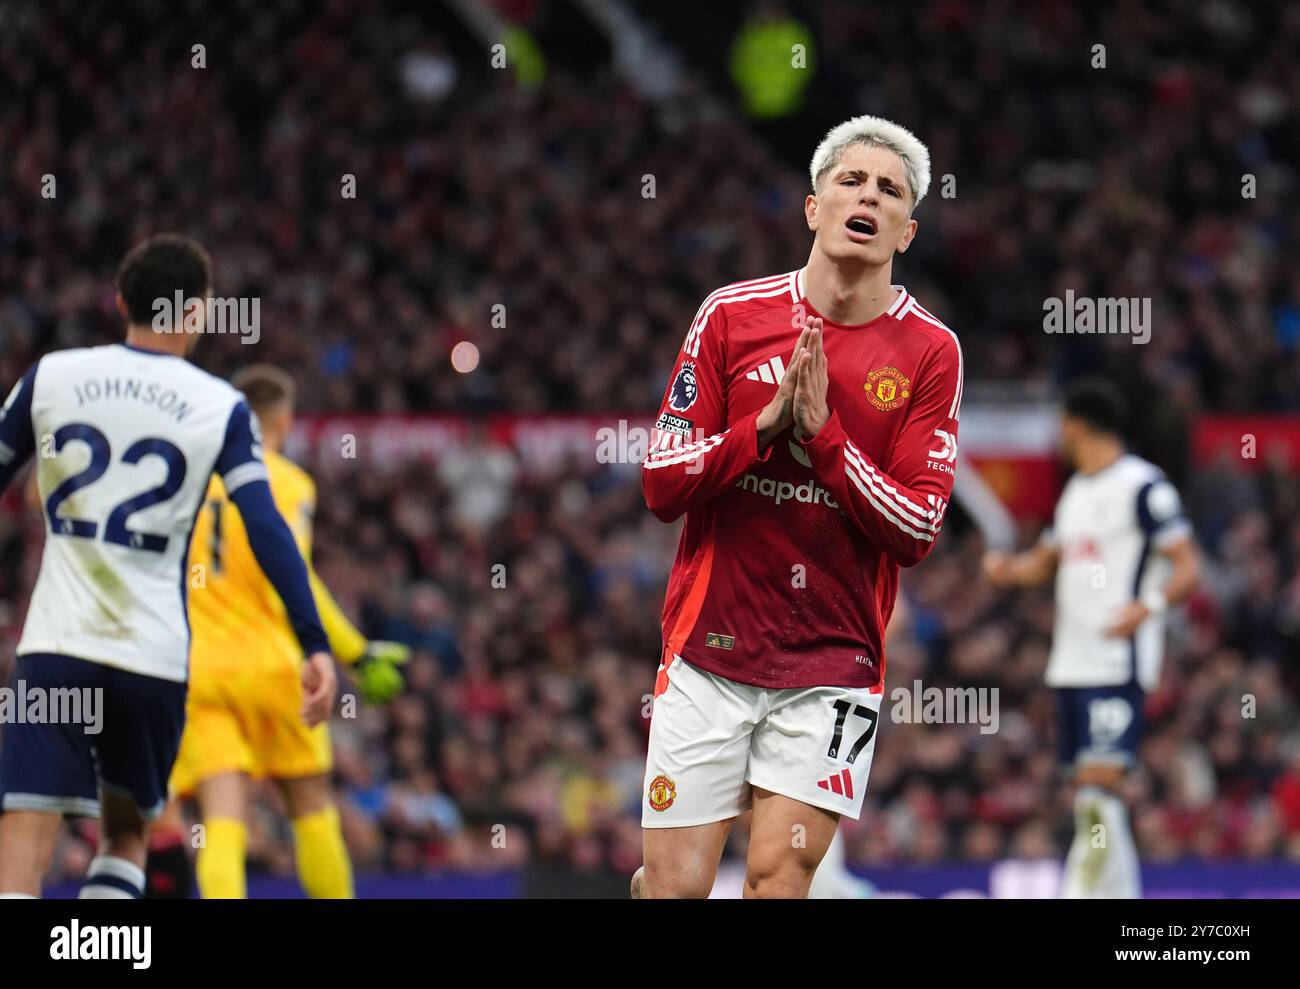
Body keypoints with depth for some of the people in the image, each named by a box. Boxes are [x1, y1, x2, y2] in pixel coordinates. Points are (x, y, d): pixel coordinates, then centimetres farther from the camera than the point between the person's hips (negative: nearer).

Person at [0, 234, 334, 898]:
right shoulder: (221, 407, 1)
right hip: (154, 655, 1)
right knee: (124, 835, 22)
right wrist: (314, 644, -9)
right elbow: (266, 530, -8)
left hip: (55, 644, -1)